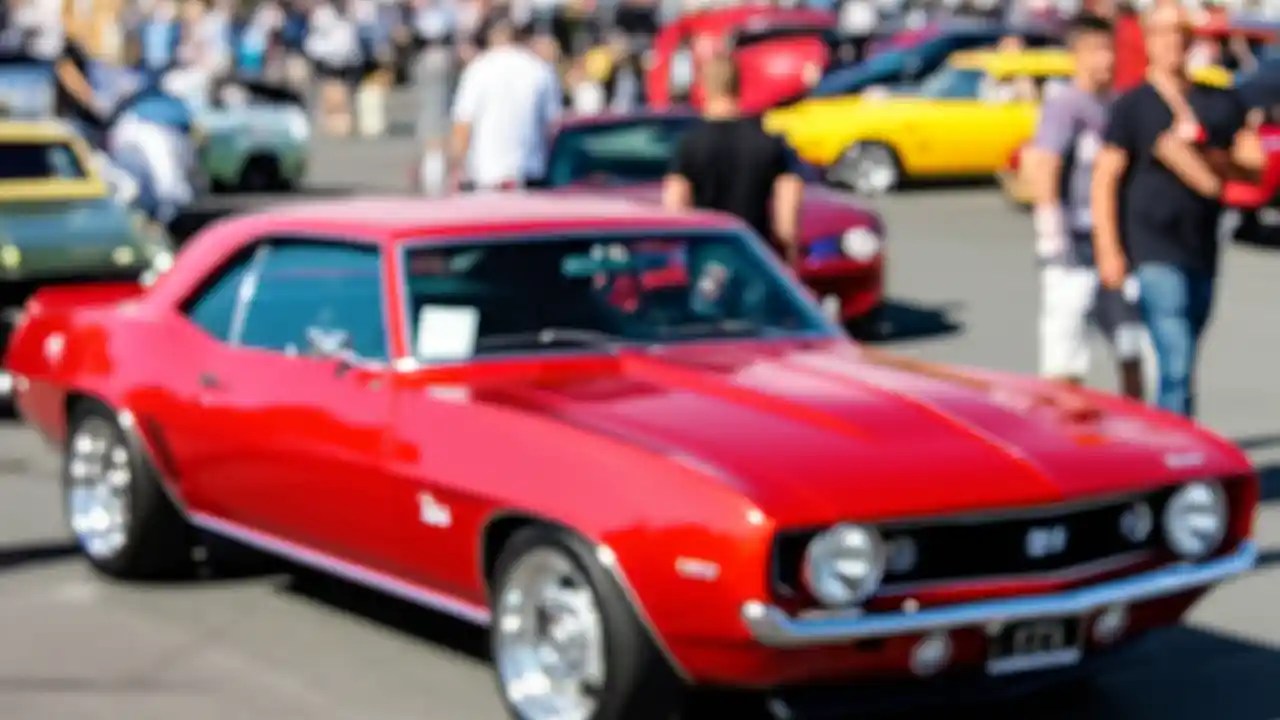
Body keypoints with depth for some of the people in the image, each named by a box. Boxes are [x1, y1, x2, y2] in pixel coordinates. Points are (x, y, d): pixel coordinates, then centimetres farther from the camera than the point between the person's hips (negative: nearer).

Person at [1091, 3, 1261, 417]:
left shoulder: (1221, 103, 12)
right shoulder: (1133, 106, -2)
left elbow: (1253, 163, 10)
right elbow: (1105, 180, -5)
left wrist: (1212, 160, -11)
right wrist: (1108, 252, -13)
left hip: (1202, 254, 6)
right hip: (1155, 255, -5)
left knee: (1180, 365, 13)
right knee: (1176, 364, -16)